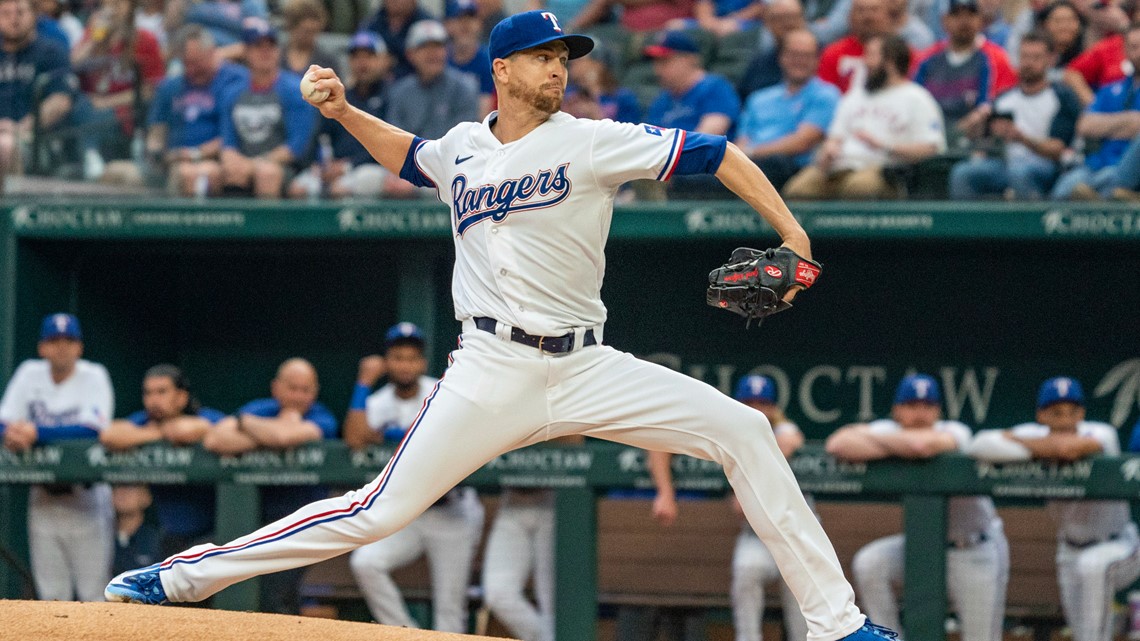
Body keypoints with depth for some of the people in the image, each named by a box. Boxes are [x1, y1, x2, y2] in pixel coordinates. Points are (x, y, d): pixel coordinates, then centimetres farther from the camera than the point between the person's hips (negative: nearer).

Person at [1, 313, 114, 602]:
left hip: (85, 499, -4)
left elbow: (94, 429, -21)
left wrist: (36, 433, -26)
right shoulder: (30, 374, 6)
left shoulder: (93, 376, -7)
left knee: (93, 593, -6)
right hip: (43, 500, 4)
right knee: (51, 593, 5)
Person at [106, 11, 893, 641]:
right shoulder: (462, 148, 8)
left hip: (585, 368, 0)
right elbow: (410, 156, 33)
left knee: (743, 432, -13)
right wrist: (345, 112, 18)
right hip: (491, 375, 0)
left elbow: (720, 155, -7)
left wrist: (791, 234, -17)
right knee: (382, 510, -9)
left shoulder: (592, 142, -3)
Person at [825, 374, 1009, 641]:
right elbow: (838, 443, -27)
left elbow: (923, 444, -44)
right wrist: (897, 450, -30)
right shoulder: (890, 431, -10)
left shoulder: (955, 432, -21)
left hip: (976, 551, -4)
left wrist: (872, 439, -26)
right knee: (869, 563, -21)